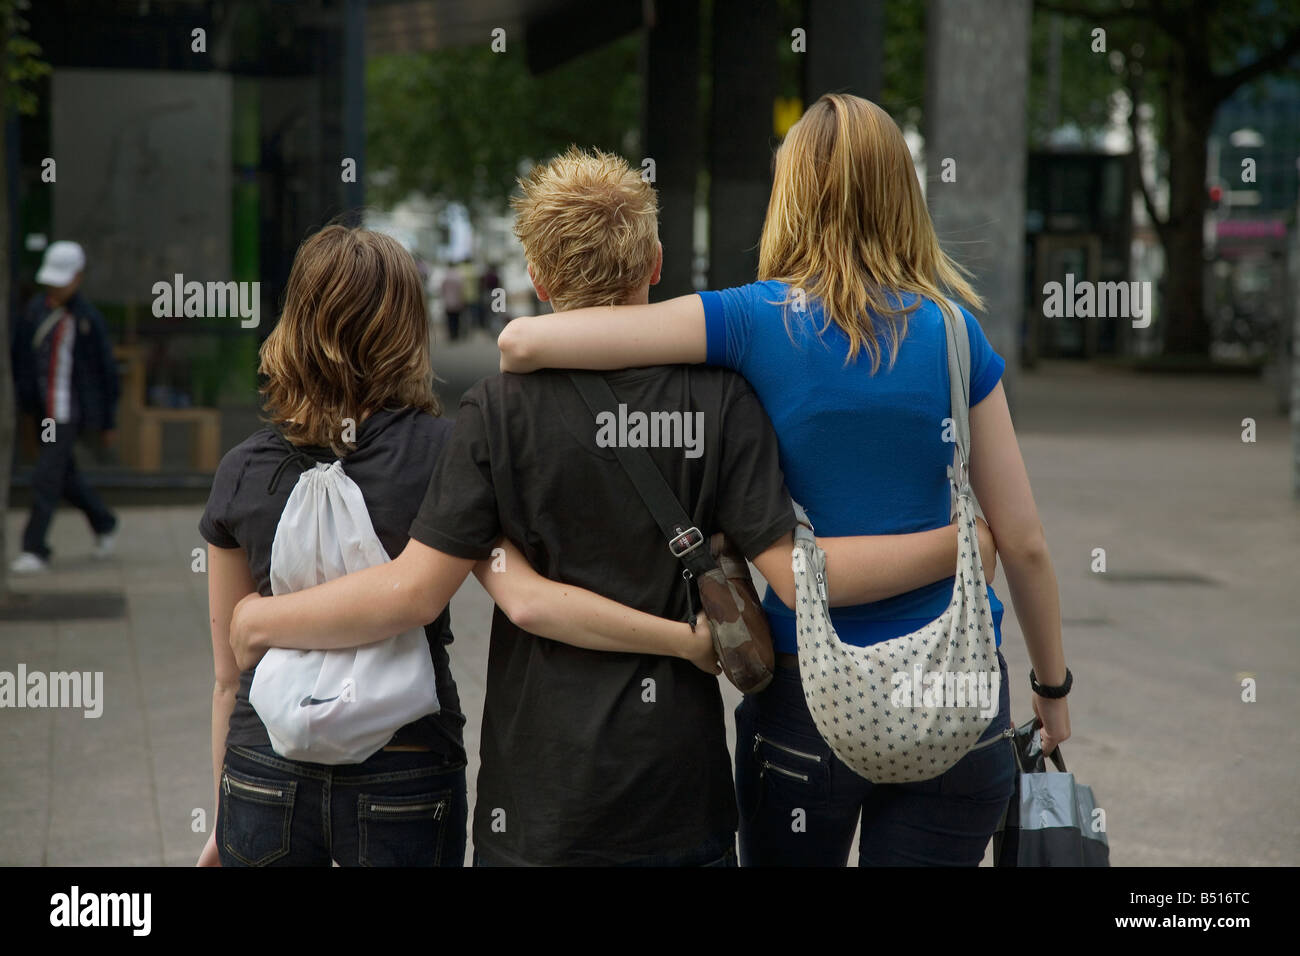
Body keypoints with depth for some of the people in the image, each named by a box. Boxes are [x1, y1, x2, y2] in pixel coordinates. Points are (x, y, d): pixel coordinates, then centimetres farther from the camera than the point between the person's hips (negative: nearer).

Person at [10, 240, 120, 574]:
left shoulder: (89, 319, -11)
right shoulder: (36, 308, 4)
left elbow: (106, 372, -5)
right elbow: (19, 355, 11)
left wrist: (109, 423, -2)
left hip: (69, 411, -6)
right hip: (42, 407, 6)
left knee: (47, 478, -11)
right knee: (65, 474, 18)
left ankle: (35, 549, -5)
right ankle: (104, 524, 39)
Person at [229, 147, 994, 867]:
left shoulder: (500, 410, -8)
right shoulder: (718, 396, -6)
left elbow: (413, 590, -10)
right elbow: (795, 573, -13)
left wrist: (264, 621, 4)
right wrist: (958, 544, -6)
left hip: (539, 804, -1)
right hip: (679, 797, 1)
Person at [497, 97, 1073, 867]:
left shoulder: (757, 321, -8)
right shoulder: (953, 332, -2)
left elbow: (524, 341, -14)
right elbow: (1024, 542, -1)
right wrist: (1053, 687, 13)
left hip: (809, 694, -1)